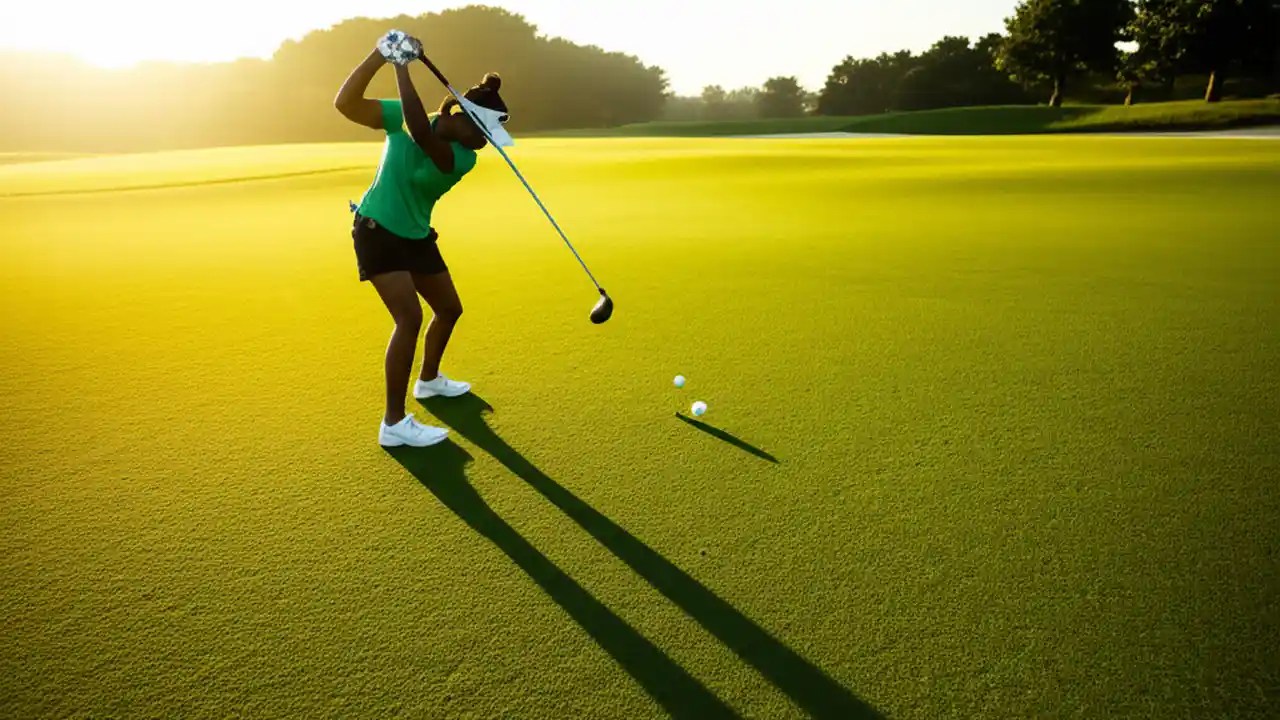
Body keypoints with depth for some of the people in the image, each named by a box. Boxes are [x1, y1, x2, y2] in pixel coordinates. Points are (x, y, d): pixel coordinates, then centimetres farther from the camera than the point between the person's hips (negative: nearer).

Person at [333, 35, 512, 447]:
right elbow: (346, 104, -25)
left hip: (417, 237, 5)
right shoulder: (400, 117, -13)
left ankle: (428, 380, 42)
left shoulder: (462, 157, -12)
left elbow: (422, 134, -34)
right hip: (377, 230, -5)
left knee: (449, 309, 14)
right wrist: (380, 54, -33)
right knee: (410, 317, -20)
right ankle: (394, 424, -15)